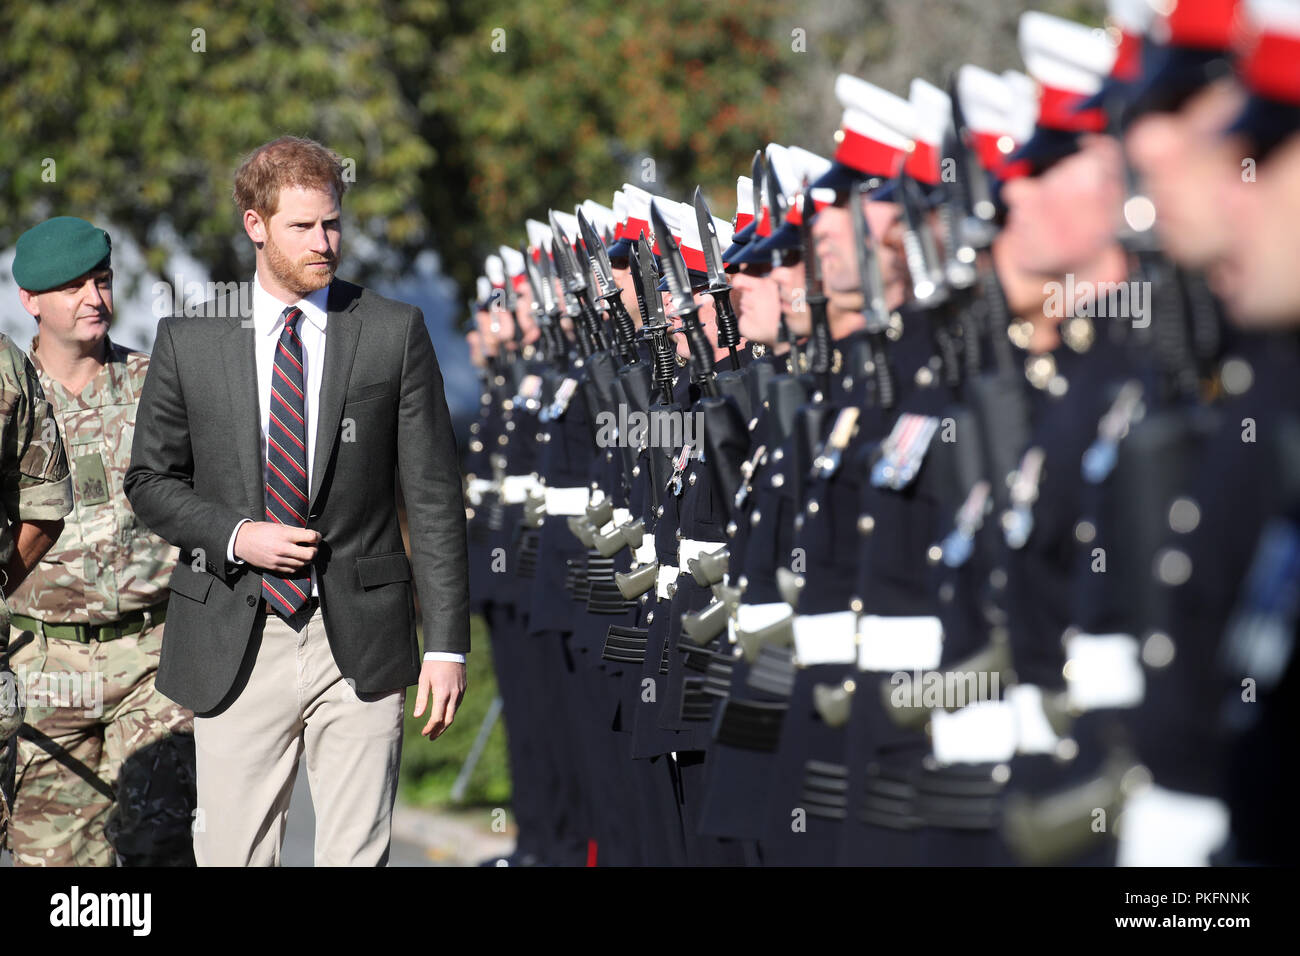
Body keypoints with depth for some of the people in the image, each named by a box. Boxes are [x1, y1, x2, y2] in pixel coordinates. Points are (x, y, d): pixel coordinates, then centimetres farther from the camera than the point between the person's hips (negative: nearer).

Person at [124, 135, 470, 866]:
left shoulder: (395, 332, 2)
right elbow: (151, 480, 11)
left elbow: (434, 494, 1)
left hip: (361, 644, 0)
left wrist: (448, 642, -3)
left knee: (358, 855, 2)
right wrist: (233, 535, -9)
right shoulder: (189, 340, 4)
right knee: (233, 855, 2)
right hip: (235, 648, 1)